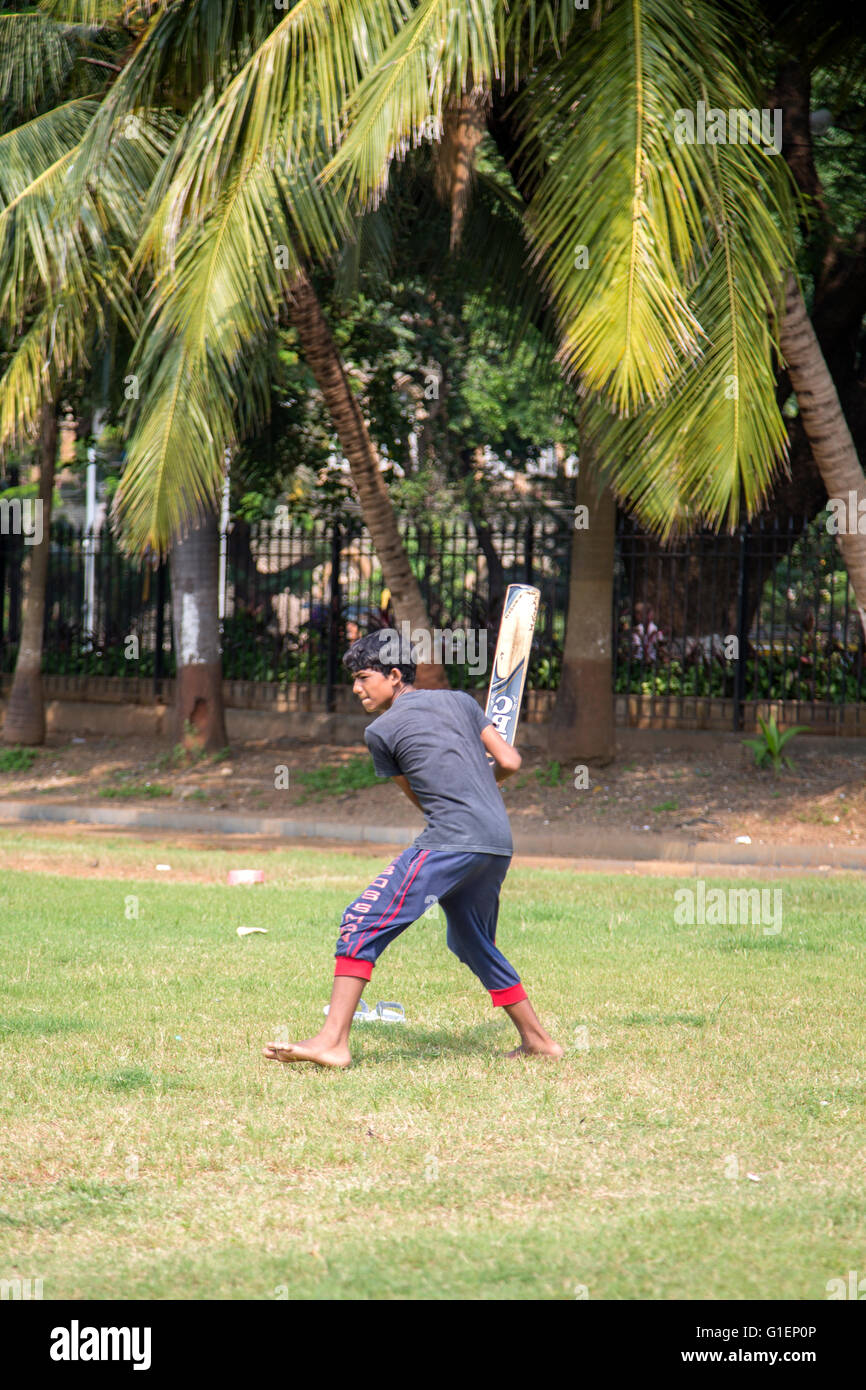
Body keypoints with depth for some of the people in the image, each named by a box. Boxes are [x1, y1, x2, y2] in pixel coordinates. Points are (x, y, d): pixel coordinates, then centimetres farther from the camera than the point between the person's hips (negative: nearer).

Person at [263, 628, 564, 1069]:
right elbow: (510, 762, 13)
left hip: (452, 838, -7)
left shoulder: (380, 732, 4)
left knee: (363, 922, -10)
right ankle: (537, 1040, 31)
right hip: (500, 842, 7)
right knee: (473, 944, 27)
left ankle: (332, 1041, -22)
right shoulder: (460, 701, 18)